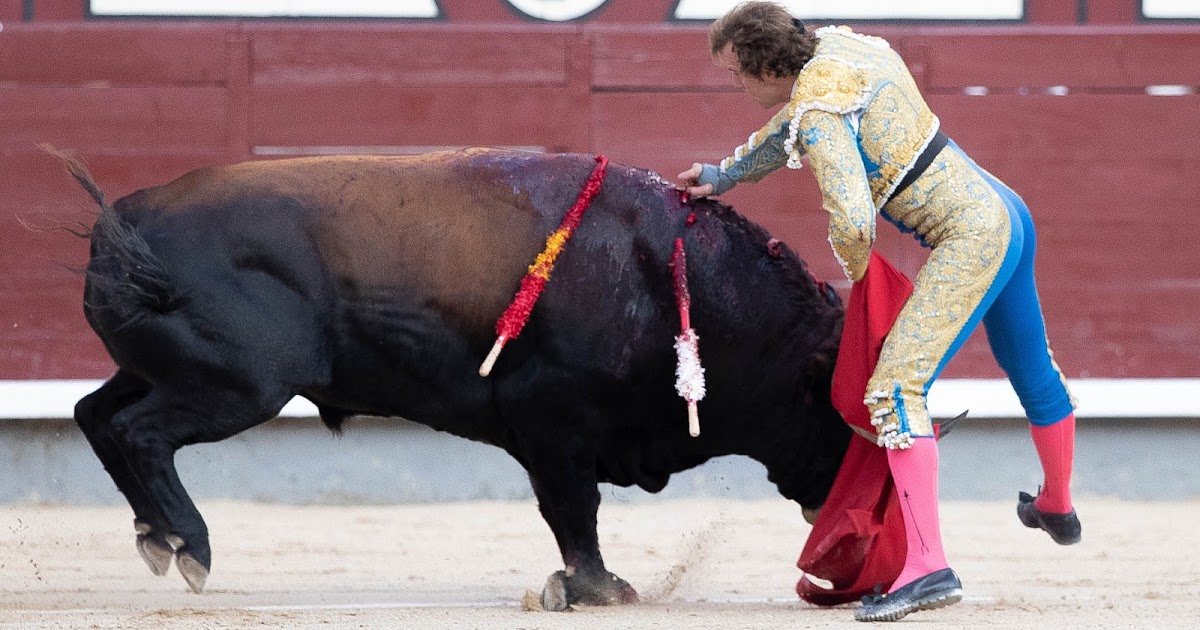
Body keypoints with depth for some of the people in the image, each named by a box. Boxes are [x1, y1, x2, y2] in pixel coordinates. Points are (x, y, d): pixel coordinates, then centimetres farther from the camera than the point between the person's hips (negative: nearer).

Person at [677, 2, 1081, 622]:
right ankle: (1057, 507, 55)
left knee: (896, 388, -18)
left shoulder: (818, 115, -21)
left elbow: (852, 223, -31)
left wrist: (854, 268, -9)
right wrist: (728, 173, 36)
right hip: (1005, 211, 10)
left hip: (969, 239, -10)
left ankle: (927, 566, -28)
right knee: (1031, 367, 30)